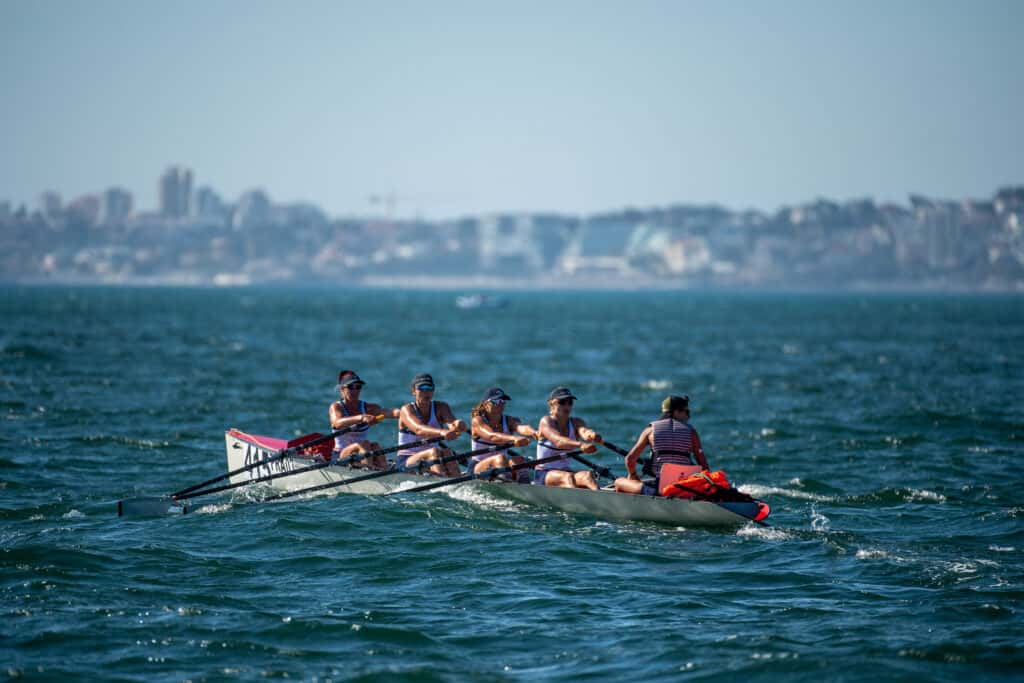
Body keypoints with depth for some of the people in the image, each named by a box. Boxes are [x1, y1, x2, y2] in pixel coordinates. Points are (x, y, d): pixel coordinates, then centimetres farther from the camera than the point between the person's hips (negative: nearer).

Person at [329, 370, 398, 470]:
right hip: (340, 456, -4)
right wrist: (361, 418, -44)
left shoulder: (368, 408, 8)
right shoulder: (336, 407, -3)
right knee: (364, 444, -29)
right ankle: (368, 468, -54)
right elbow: (338, 423, -27)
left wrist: (397, 413, -36)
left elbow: (386, 413, -13)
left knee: (374, 446, -26)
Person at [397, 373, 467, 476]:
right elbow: (418, 429, -29)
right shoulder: (407, 410, -8)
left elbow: (451, 422, -18)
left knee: (446, 452, -27)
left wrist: (457, 425, -45)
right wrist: (441, 432, -50)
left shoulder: (440, 407, 5)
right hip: (406, 461, -4)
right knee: (434, 452, -30)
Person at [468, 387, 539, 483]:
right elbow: (491, 436, -30)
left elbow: (521, 427, -20)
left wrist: (533, 432, -45)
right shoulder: (477, 421, -9)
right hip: (477, 468, -4)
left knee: (518, 460, -25)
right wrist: (513, 439, -49)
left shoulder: (508, 421, 4)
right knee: (500, 458, -31)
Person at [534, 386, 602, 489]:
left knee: (588, 475, -29)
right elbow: (558, 441, -27)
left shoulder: (576, 423, 10)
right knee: (568, 477, -35)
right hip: (543, 474, -4)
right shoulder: (546, 421, -6)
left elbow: (585, 432, -15)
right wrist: (580, 445, -46)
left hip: (566, 471, 4)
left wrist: (592, 435, -42)